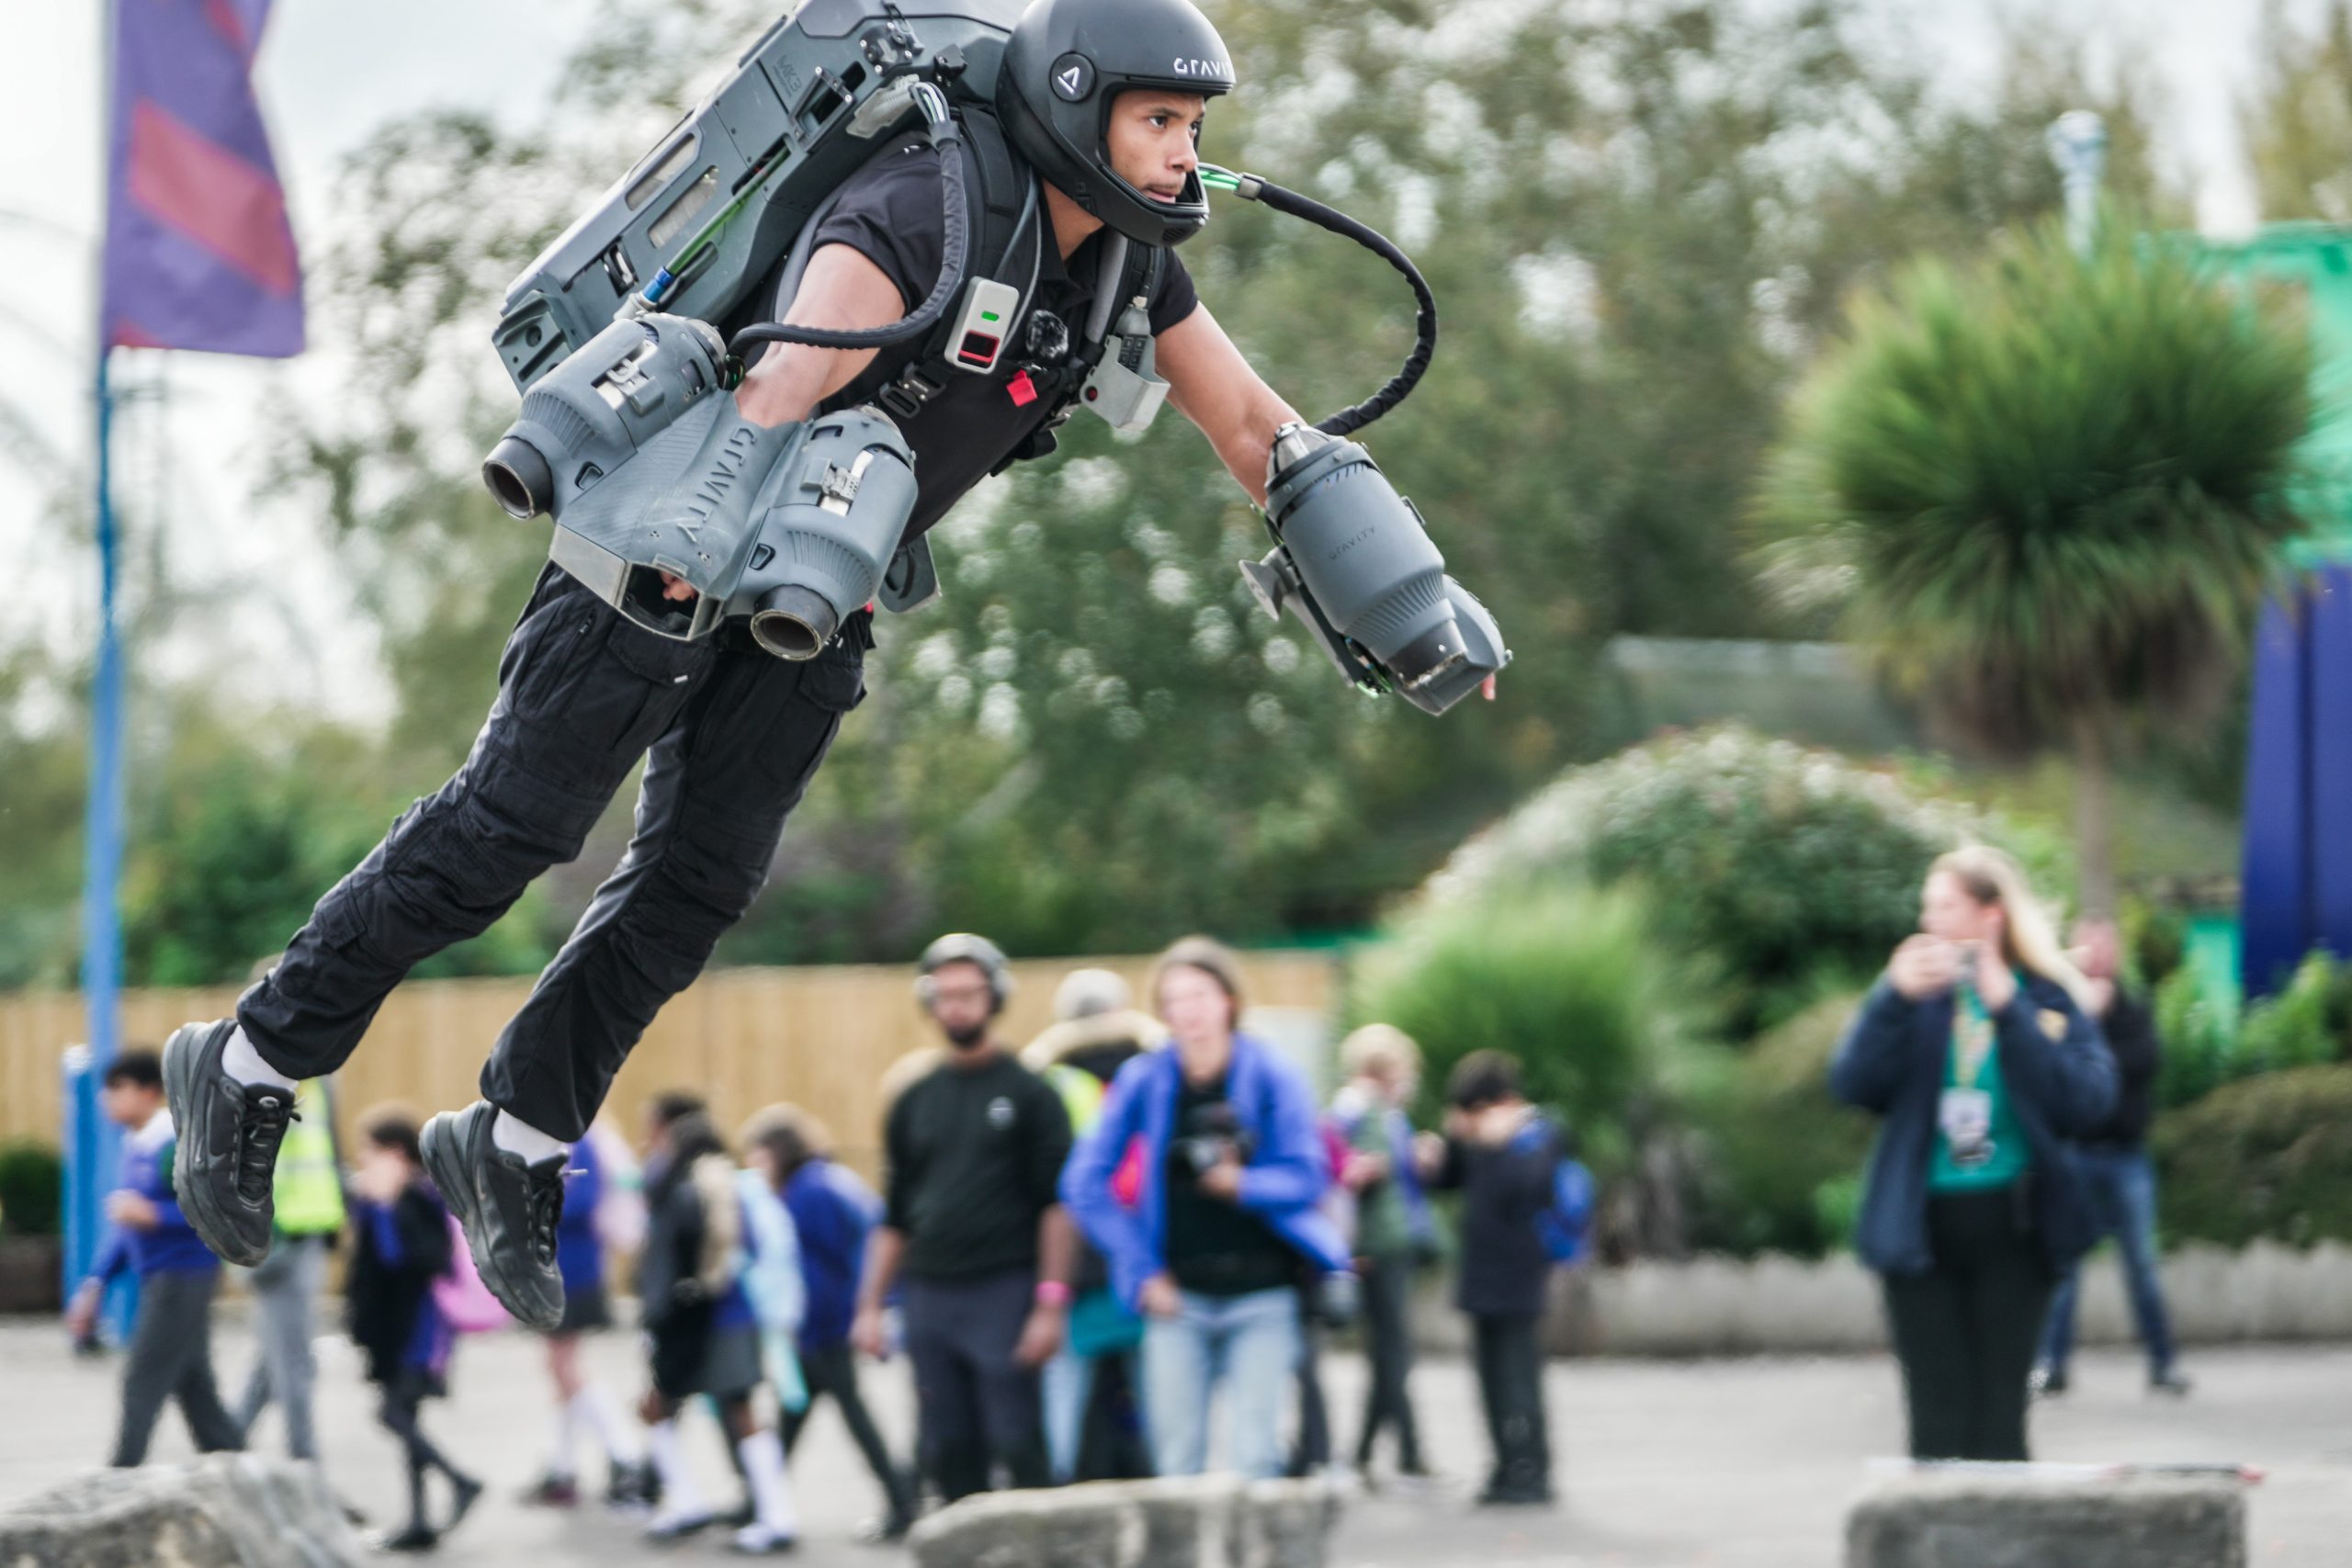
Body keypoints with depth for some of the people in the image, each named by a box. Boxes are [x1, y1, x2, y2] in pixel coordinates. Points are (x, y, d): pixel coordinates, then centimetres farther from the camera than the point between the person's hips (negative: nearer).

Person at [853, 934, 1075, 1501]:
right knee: (946, 1454, 3)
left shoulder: (1027, 1093, 2)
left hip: (1003, 1295, -5)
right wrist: (870, 1305, 10)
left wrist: (1051, 1304, -12)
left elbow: (1056, 1204, -4)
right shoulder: (915, 1101, 16)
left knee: (1018, 1446, -9)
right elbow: (893, 1217, 19)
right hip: (929, 1295, 5)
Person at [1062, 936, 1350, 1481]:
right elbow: (1085, 1184, 4)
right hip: (1179, 1297, 1)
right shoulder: (1144, 1081, 1)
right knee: (1178, 1461, -1)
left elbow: (1307, 1177, -5)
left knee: (1253, 1462, -6)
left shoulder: (1272, 1078, -2)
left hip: (1261, 1297, -1)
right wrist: (1143, 1272, -2)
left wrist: (1244, 1184, -24)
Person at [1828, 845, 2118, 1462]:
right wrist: (1894, 999, -18)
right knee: (1937, 1423, 0)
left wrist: (2008, 1011, -17)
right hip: (1923, 1228, 2)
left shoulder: (2048, 997, 2)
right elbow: (1852, 1084, -4)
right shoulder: (1921, 988, 8)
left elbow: (2089, 1103, -14)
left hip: (2011, 1228, -2)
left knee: (1999, 1421, 0)